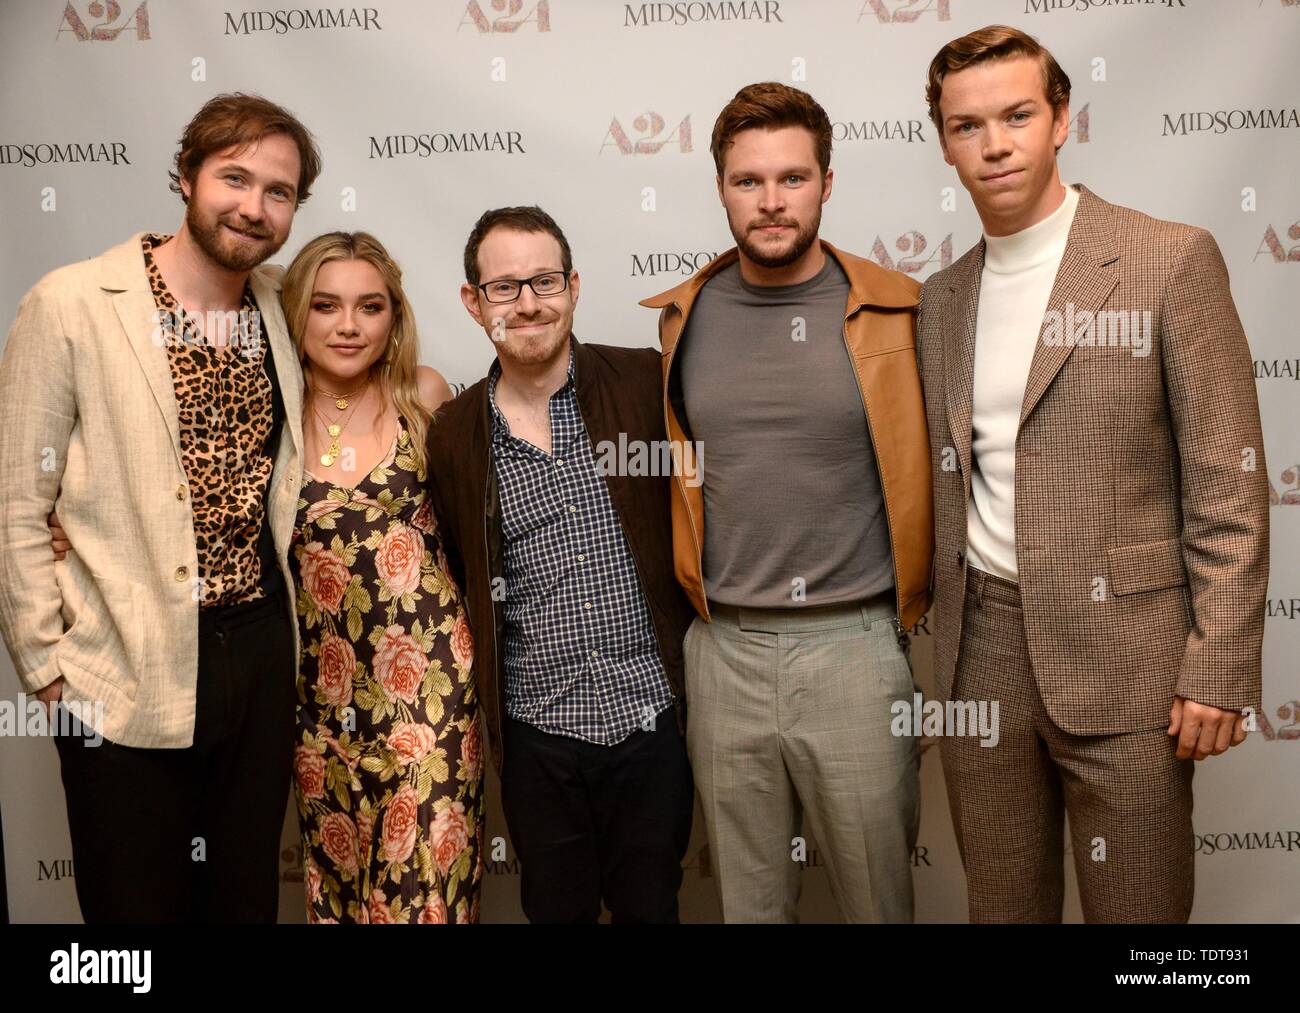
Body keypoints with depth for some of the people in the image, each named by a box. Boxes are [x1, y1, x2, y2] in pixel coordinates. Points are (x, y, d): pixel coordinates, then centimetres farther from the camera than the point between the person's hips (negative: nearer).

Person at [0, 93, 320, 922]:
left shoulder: (285, 309, 5)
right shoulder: (72, 304, -8)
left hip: (262, 656, 4)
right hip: (127, 677, -4)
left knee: (248, 895, 18)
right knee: (137, 901, 12)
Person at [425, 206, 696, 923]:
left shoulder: (650, 384, -6)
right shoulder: (452, 434, 1)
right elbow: (454, 577, 12)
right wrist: (479, 692, 7)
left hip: (651, 710, -1)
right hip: (537, 729, 1)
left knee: (650, 905, 14)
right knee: (555, 908, 17)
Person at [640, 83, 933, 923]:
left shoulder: (897, 313, -4)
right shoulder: (680, 319, 4)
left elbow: (924, 466, 3)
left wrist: (915, 594, 1)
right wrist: (688, 589, 11)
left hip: (855, 643, -2)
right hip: (723, 650, 3)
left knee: (877, 895, 12)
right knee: (747, 898, 17)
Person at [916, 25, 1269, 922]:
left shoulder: (1171, 261, -4)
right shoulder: (941, 299, 11)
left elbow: (1228, 480, -7)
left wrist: (1219, 670, -11)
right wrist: (939, 636, 10)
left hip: (1121, 654, -4)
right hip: (980, 652, 4)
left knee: (1135, 909, 6)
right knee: (1002, 904, 15)